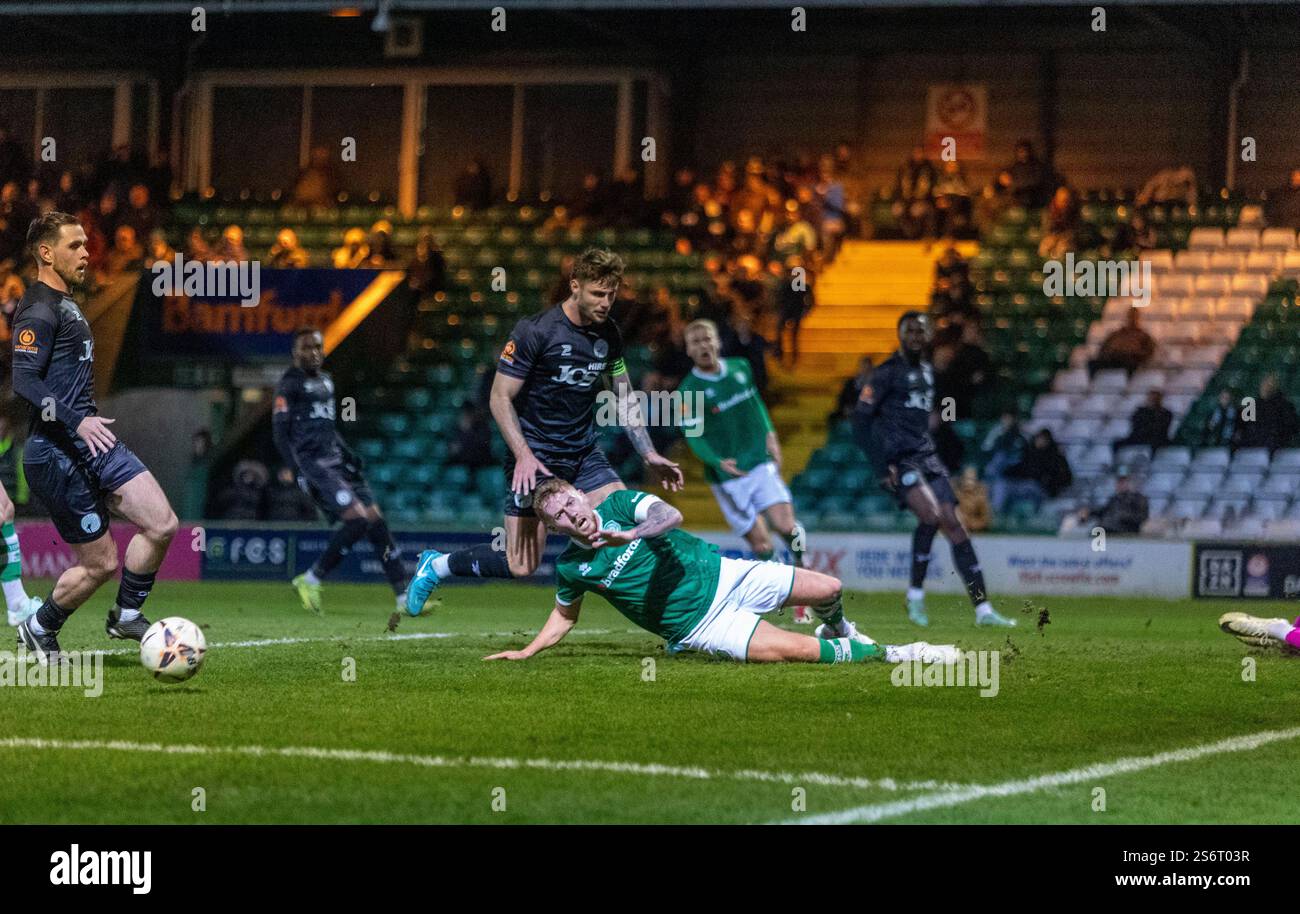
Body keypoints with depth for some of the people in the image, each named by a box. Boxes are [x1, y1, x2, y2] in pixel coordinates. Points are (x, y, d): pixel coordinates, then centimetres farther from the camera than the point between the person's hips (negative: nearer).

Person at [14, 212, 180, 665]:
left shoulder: (64, 305, 18)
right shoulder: (39, 311, -13)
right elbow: (24, 381, -23)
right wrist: (77, 423, -29)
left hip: (93, 444, 9)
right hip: (58, 454, -9)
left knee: (162, 524, -5)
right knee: (100, 562, -3)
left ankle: (126, 615, 12)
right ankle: (40, 629, 20)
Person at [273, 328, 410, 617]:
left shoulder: (326, 381, 20)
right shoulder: (290, 383, -5)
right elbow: (280, 432, -9)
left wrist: (349, 455, 15)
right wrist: (299, 472, -15)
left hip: (337, 460, 8)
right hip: (313, 463, -8)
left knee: (376, 520, 0)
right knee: (357, 520, -20)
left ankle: (405, 598, 1)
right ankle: (311, 580, -6)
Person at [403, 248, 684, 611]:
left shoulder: (609, 334, 3)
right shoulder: (535, 331, -16)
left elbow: (624, 398, 15)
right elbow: (500, 398, -14)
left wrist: (649, 456, 7)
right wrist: (524, 455, -25)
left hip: (584, 453, 6)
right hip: (534, 457, -6)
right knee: (521, 565, -9)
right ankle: (436, 565, 15)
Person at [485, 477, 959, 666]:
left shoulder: (619, 504, -7)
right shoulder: (571, 569, -5)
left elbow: (671, 515, -26)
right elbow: (565, 614, 15)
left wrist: (631, 534, -44)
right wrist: (526, 651, 6)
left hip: (720, 573, 2)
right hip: (699, 624, -2)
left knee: (829, 590, 0)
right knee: (798, 650, -22)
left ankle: (836, 630, 37)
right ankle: (891, 654, -8)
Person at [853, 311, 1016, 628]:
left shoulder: (927, 372, 18)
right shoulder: (888, 372, -6)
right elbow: (861, 419, -9)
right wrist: (883, 465, -15)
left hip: (927, 458, 7)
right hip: (898, 459, -7)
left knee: (953, 524, -2)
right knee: (931, 514, -27)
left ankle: (983, 609, -4)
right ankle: (915, 596, -11)